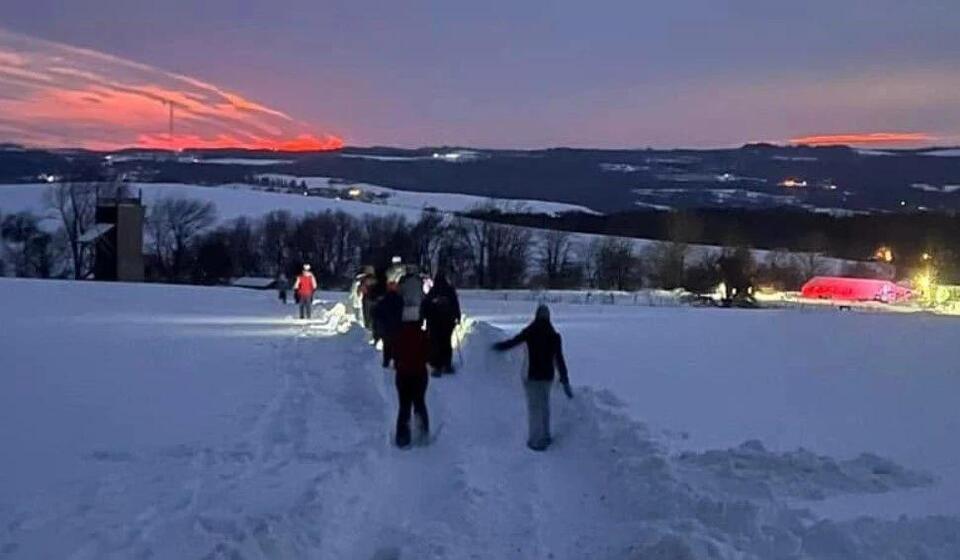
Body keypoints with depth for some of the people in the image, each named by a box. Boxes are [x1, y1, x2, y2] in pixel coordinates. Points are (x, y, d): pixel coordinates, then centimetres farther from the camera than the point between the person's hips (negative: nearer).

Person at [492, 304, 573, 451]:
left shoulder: (530, 332, -11)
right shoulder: (554, 335, -2)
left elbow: (513, 342, 0)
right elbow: (559, 359, -2)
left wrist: (498, 346, 19)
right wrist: (565, 380, 2)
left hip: (532, 375, -4)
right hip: (548, 375, 4)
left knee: (534, 407, 1)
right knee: (544, 405, 19)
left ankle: (536, 440, 1)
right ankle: (545, 436, 28)